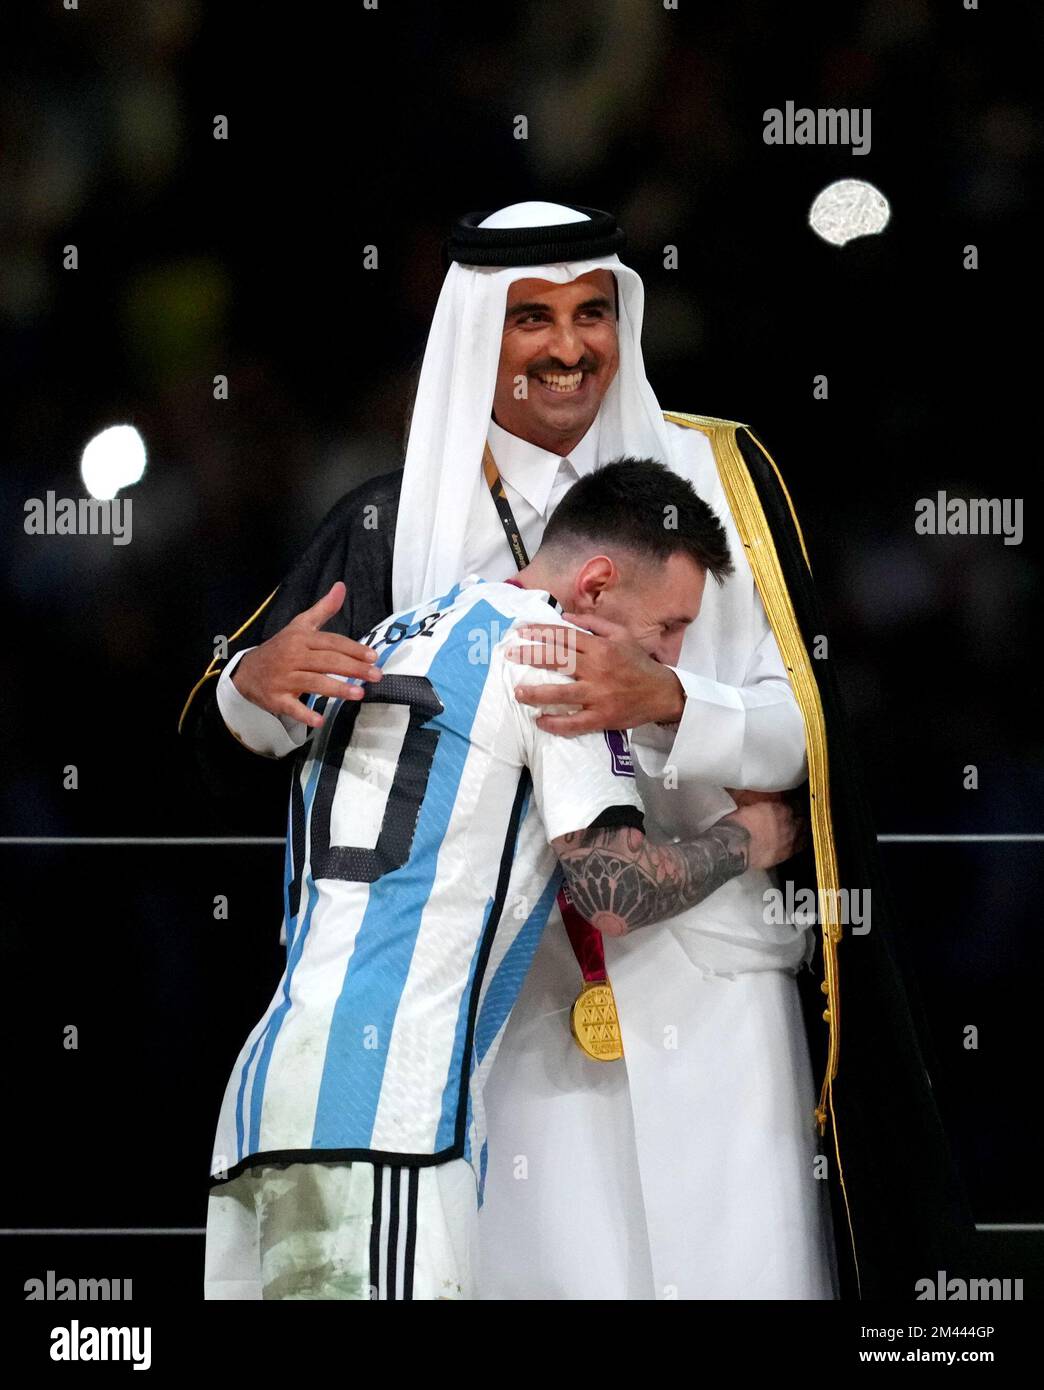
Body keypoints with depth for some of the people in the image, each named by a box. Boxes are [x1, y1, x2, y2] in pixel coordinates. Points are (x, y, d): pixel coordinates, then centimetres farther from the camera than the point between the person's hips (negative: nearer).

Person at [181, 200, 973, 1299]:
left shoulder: (713, 472, 6)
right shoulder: (398, 522, 7)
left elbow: (796, 731, -1)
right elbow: (223, 742, 5)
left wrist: (662, 701, -22)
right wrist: (258, 677, -19)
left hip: (704, 979, 0)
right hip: (511, 995, 1)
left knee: (733, 1270, -7)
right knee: (545, 1262, -6)